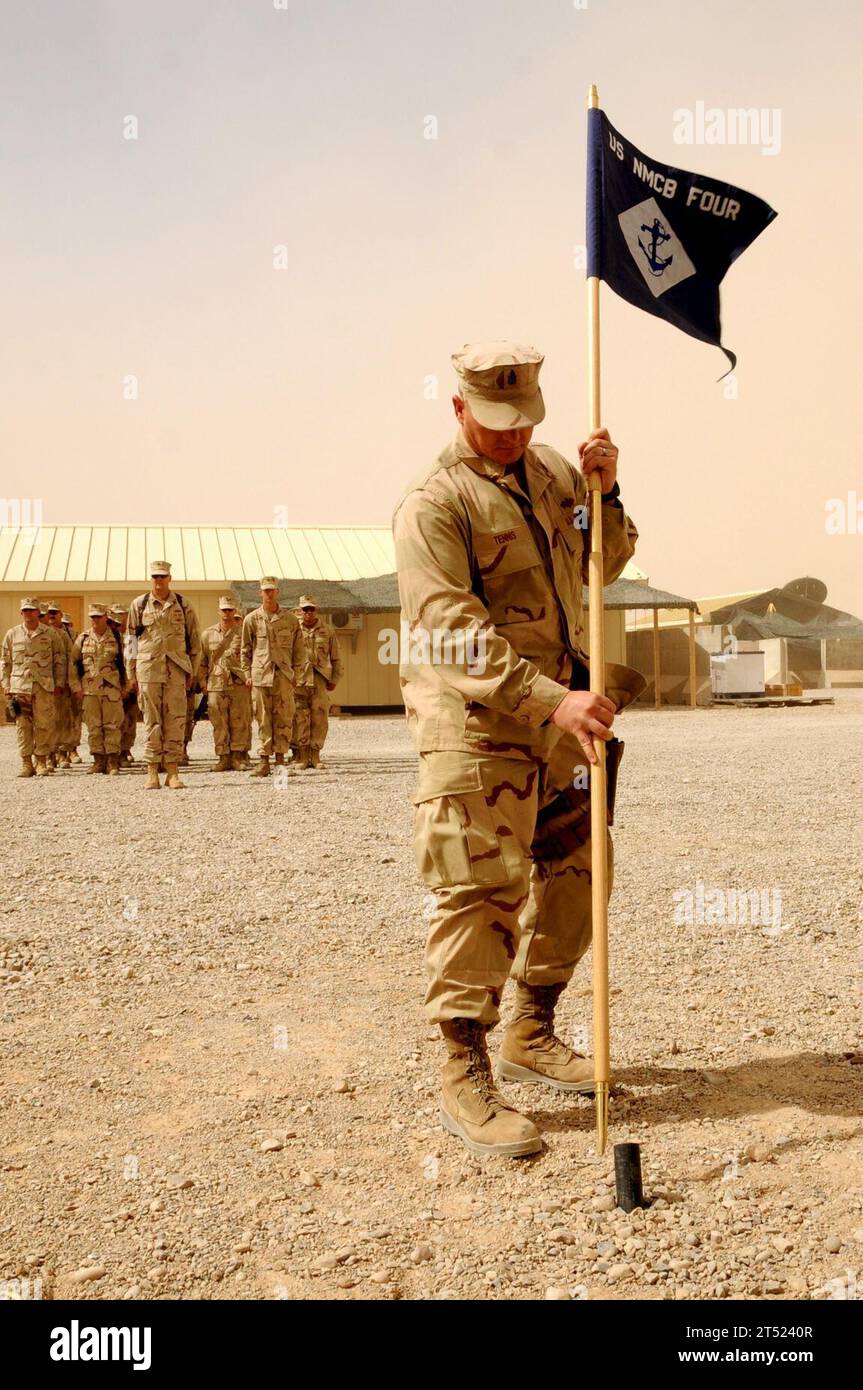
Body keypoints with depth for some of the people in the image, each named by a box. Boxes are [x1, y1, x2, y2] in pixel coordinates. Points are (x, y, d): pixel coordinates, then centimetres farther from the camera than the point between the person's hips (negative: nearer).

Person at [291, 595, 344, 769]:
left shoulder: (327, 631, 13)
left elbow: (336, 659, 17)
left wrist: (334, 680, 9)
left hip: (320, 682, 2)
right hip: (298, 681, -2)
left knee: (319, 719, 0)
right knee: (299, 719, -5)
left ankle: (315, 755, 9)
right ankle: (300, 756, 0)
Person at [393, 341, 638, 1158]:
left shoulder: (551, 472, 14)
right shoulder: (433, 501, -11)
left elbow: (605, 564, 19)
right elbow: (453, 631, -21)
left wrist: (604, 493, 0)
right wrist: (549, 700, -29)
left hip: (559, 707, 8)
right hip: (475, 720, -8)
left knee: (573, 874, 13)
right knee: (483, 888, -9)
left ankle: (532, 1036, 30)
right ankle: (465, 1078, 2)